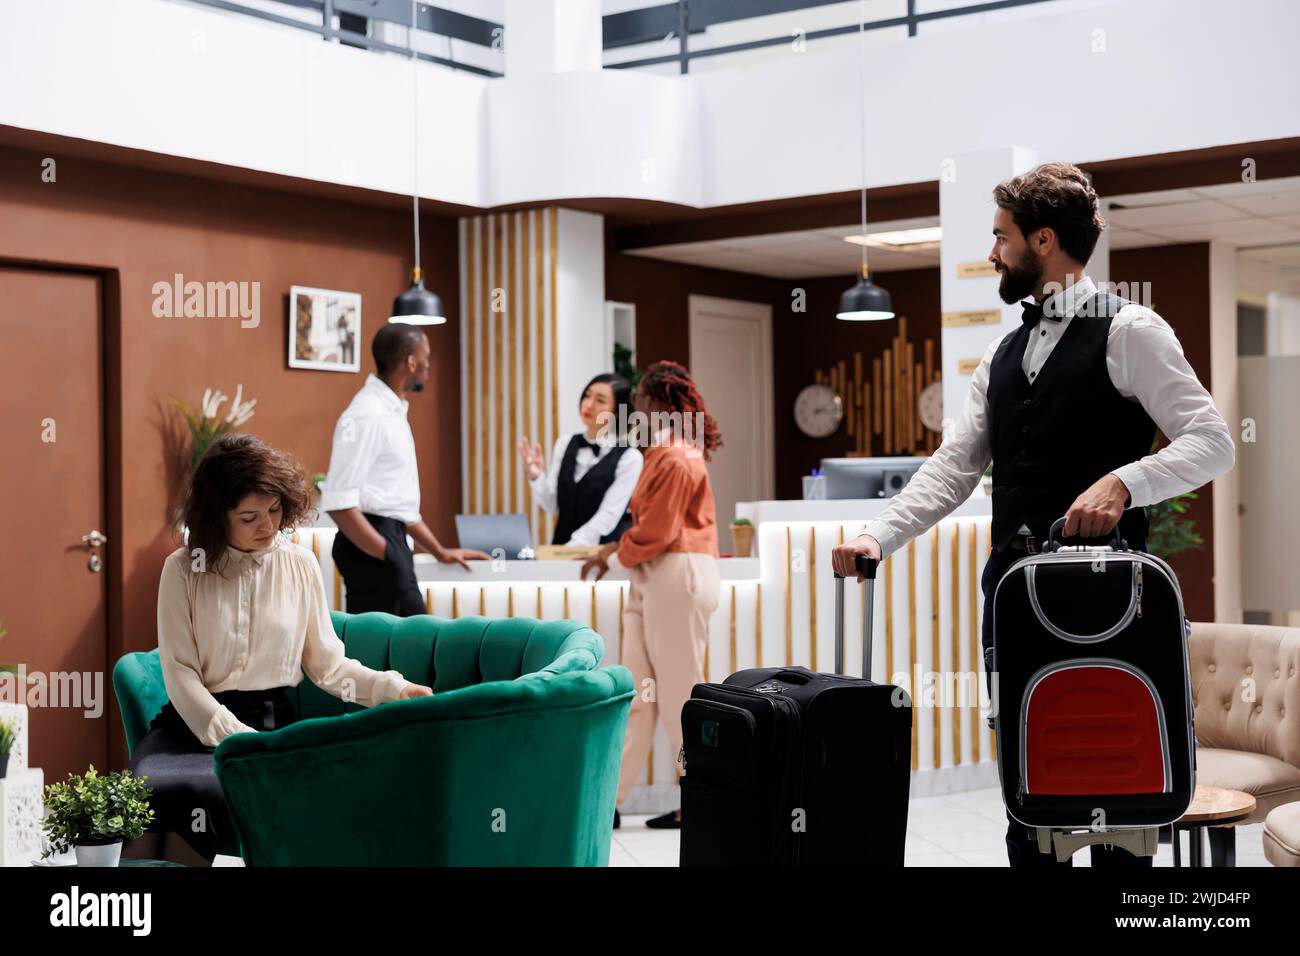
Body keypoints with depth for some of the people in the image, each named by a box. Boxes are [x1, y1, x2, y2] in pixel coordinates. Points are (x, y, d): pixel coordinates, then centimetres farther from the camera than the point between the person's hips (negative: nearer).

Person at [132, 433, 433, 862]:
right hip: (197, 720, 0)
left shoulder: (300, 565, 7)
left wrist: (393, 688, -7)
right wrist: (239, 740, -17)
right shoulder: (184, 568, 1)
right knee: (156, 788, -34)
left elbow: (327, 662, 9)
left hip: (274, 720, 0)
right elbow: (180, 673, -5)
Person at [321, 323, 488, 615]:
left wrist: (439, 551, 23)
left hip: (391, 541, 10)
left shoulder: (391, 411, 16)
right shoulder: (367, 415, -16)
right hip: (372, 547, -10)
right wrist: (387, 555, -21)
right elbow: (338, 502, -23)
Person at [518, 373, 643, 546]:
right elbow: (553, 505, 10)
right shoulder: (565, 443, 6)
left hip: (604, 551, -4)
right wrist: (536, 476, -6)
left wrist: (570, 551, -15)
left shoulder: (630, 457, -7)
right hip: (563, 543, 4)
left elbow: (607, 518, -10)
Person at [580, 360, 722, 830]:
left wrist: (616, 555, -3)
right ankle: (609, 799, 9)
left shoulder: (676, 459, -17)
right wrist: (614, 548, 8)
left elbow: (656, 532, -17)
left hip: (678, 577, -10)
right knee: (637, 693, 8)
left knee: (680, 692, -1)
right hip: (652, 579, 10)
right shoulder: (663, 450, 14)